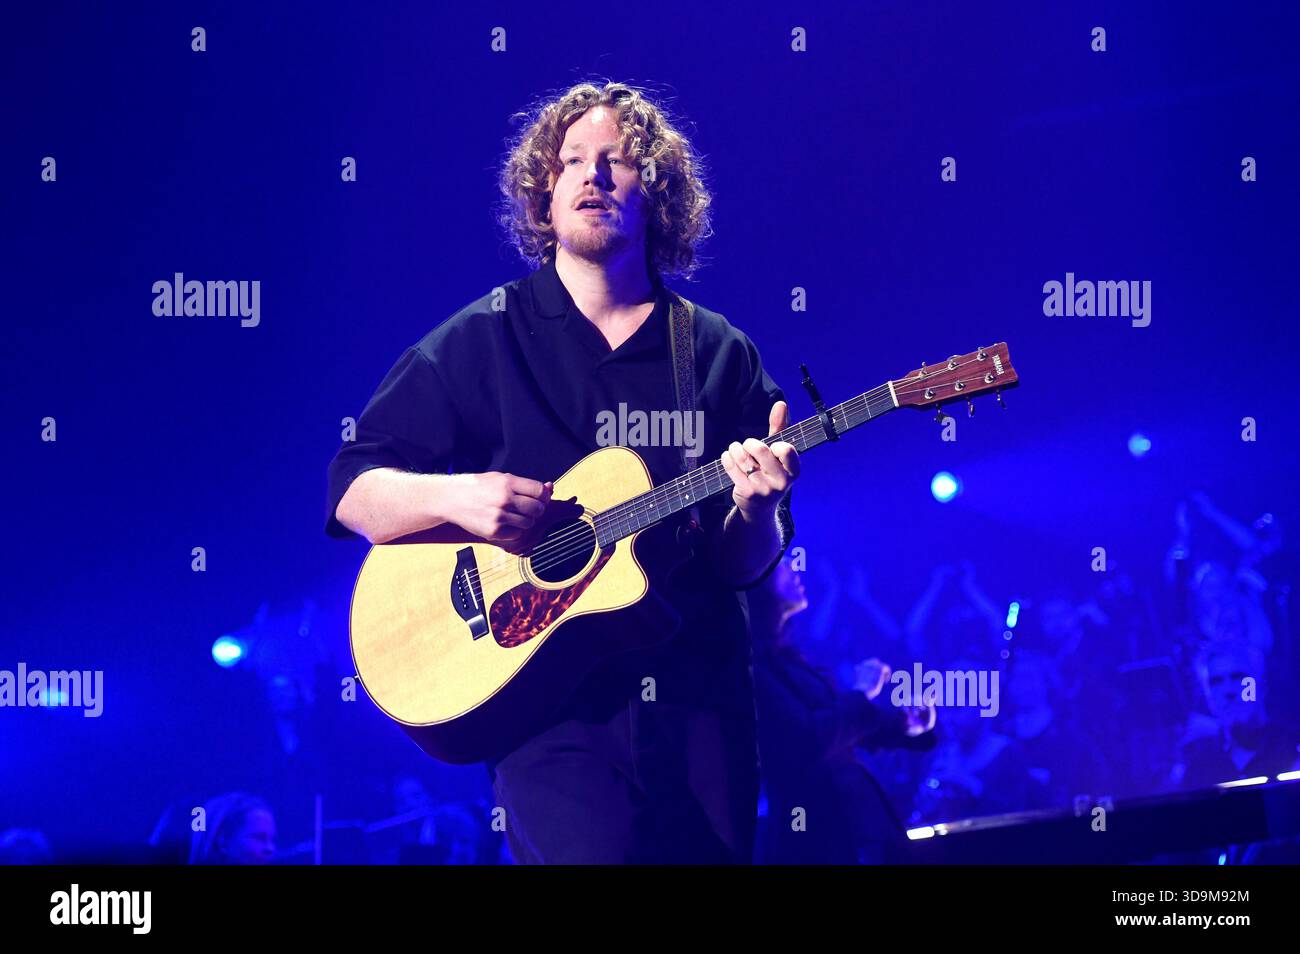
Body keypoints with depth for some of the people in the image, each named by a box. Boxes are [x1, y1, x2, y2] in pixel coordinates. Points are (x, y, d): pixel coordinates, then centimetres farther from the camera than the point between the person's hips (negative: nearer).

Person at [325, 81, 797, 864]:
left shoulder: (720, 355, 11)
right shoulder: (482, 340, 7)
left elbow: (744, 567, 10)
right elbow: (353, 491, 3)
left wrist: (755, 507, -12)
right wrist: (453, 496, -16)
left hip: (697, 701, 3)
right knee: (598, 849, -26)